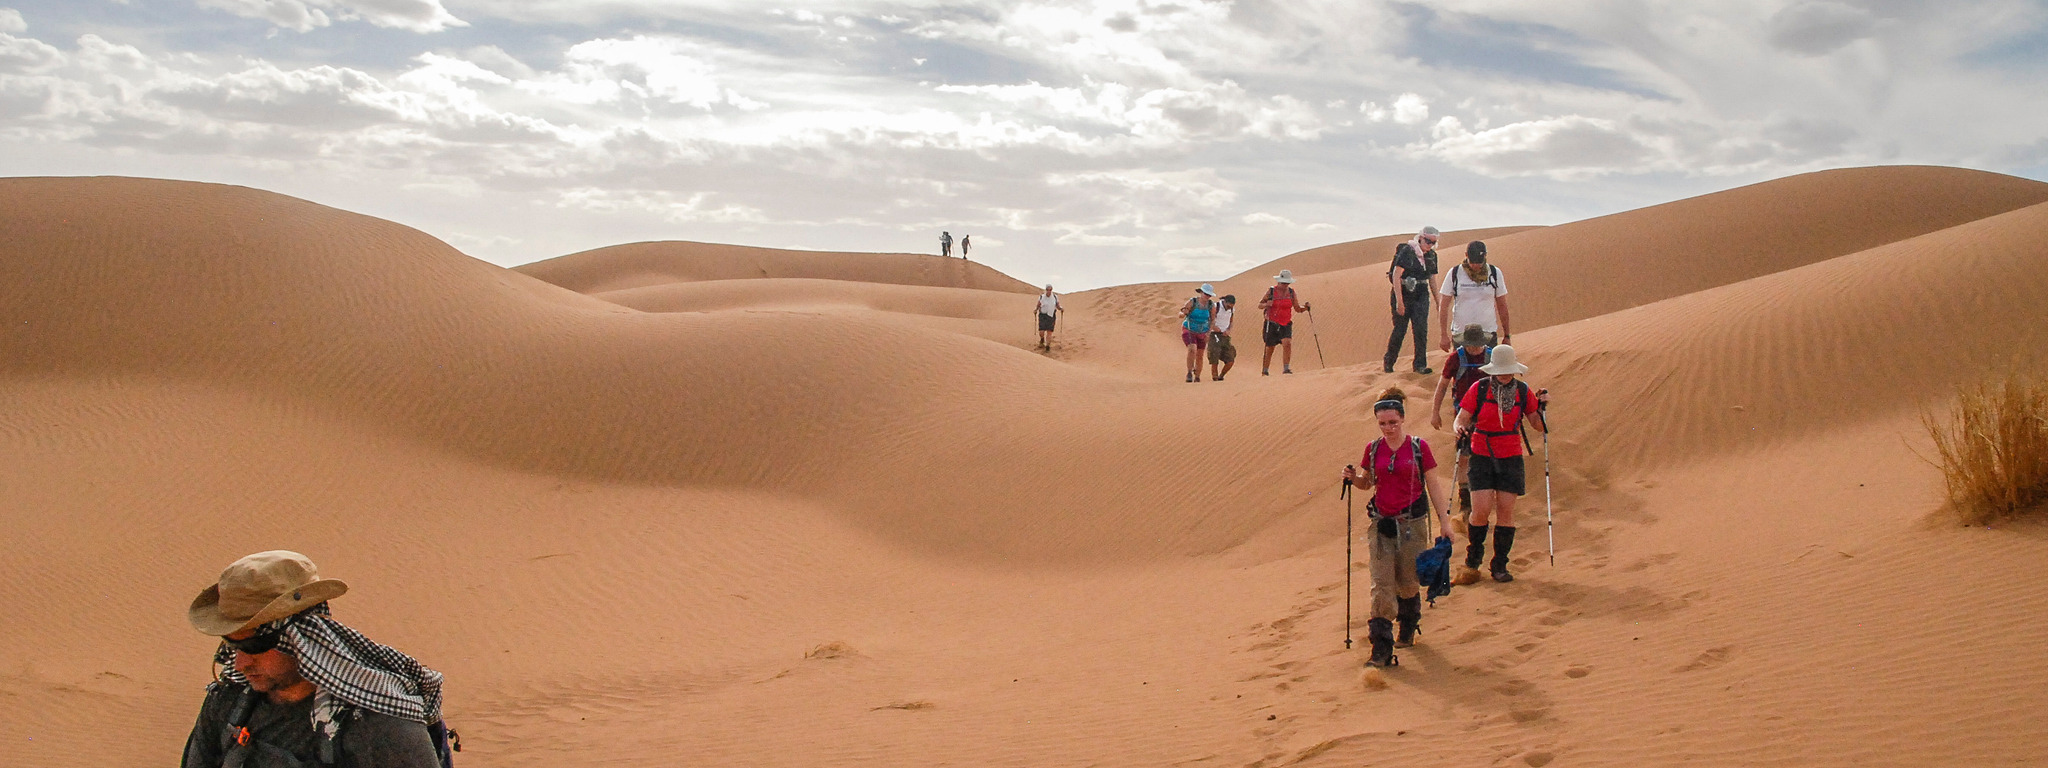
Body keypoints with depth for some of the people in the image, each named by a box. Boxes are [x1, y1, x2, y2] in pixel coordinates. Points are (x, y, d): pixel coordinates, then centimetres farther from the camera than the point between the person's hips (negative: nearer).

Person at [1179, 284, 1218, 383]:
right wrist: (1184, 313, -41)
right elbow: (1180, 315, -17)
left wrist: (1209, 333, -15)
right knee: (1192, 350, -27)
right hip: (1188, 331, -3)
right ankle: (1189, 373, -17)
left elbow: (1213, 320, -4)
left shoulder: (1211, 305, -12)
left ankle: (1197, 378, 21)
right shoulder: (1192, 302, -18)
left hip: (1202, 333, 3)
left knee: (1199, 356, 6)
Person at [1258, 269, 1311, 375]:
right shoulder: (1271, 291, -2)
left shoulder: (1292, 293, 4)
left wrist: (1305, 307, -12)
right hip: (1272, 324, -1)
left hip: (1286, 324, 1)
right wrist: (1266, 304, -20)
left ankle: (1286, 368, -20)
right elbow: (1260, 305, 2)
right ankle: (1265, 371, 19)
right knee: (1269, 348, 4)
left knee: (1287, 343, -22)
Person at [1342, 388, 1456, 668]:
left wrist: (1444, 521, -2)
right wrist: (1353, 478, -5)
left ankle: (1408, 629, 36)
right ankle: (1382, 649, -8)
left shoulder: (1419, 447, -3)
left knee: (1408, 582, 8)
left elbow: (1433, 485, 1)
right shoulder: (1373, 449, 4)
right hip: (1381, 523, 2)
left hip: (1412, 522, -2)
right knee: (1382, 585, -6)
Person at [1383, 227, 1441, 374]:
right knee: (1400, 329, -1)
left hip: (1421, 295, 5)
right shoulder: (1407, 251, -13)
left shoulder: (1432, 256, 7)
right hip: (1403, 293, -5)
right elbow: (1396, 276, -17)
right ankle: (1388, 362, 17)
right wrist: (1399, 301, -22)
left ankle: (1420, 364, -2)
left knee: (1421, 328, -7)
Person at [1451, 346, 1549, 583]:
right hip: (1482, 456, -2)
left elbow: (1538, 426, 8)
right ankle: (1474, 553, 21)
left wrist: (1542, 406, -10)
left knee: (1506, 511, 0)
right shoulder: (1479, 389, -5)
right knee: (1481, 511, -9)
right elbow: (1461, 419, -3)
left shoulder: (1523, 391, 1)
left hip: (1511, 458, 2)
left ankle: (1499, 565, 13)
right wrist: (1460, 429, -25)